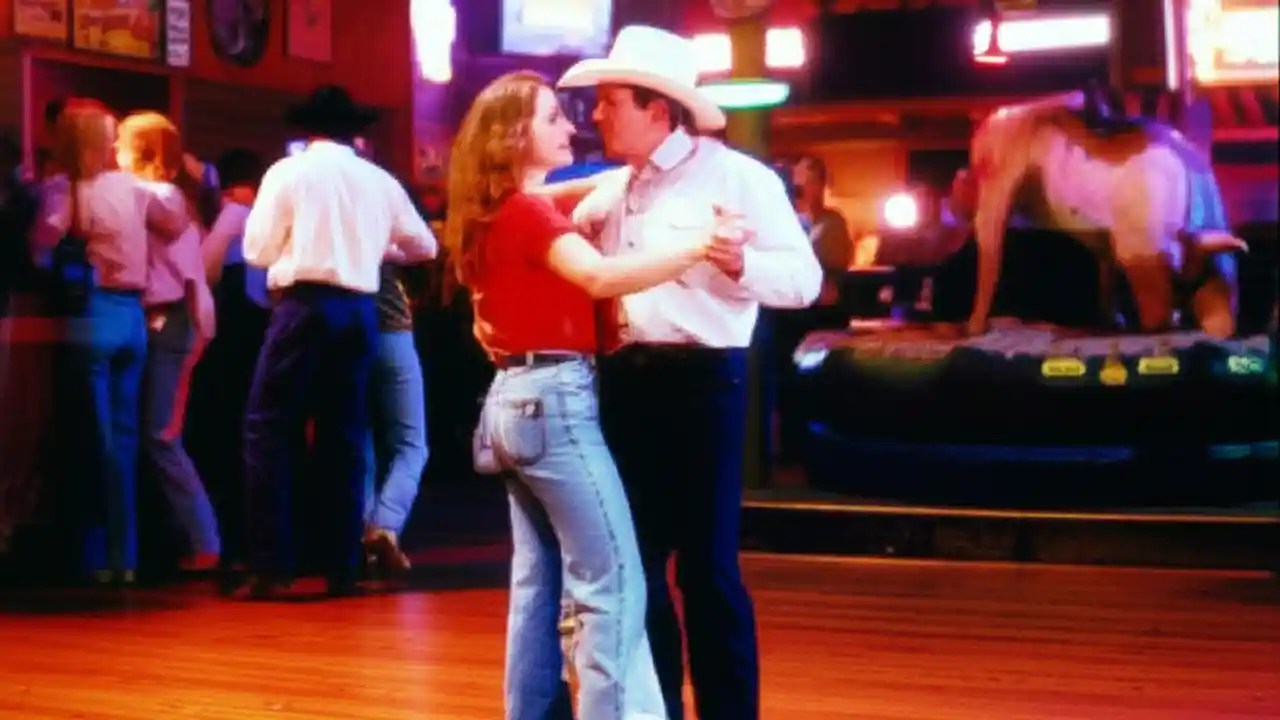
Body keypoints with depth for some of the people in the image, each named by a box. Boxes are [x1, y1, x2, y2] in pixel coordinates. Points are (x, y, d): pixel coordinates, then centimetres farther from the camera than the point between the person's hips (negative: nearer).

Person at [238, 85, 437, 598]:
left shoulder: (289, 172, 1)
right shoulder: (380, 180, 12)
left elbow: (257, 249, 0)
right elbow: (425, 246, 20)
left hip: (306, 305, -4)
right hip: (360, 310, 4)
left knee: (269, 429, 0)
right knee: (344, 435, 9)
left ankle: (271, 566, -6)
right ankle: (343, 569, 9)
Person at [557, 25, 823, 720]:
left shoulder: (737, 176, -3)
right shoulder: (610, 192, 16)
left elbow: (803, 277, -8)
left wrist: (739, 263, -25)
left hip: (701, 378, -6)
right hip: (625, 381, 7)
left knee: (707, 563, -2)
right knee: (636, 559, 12)